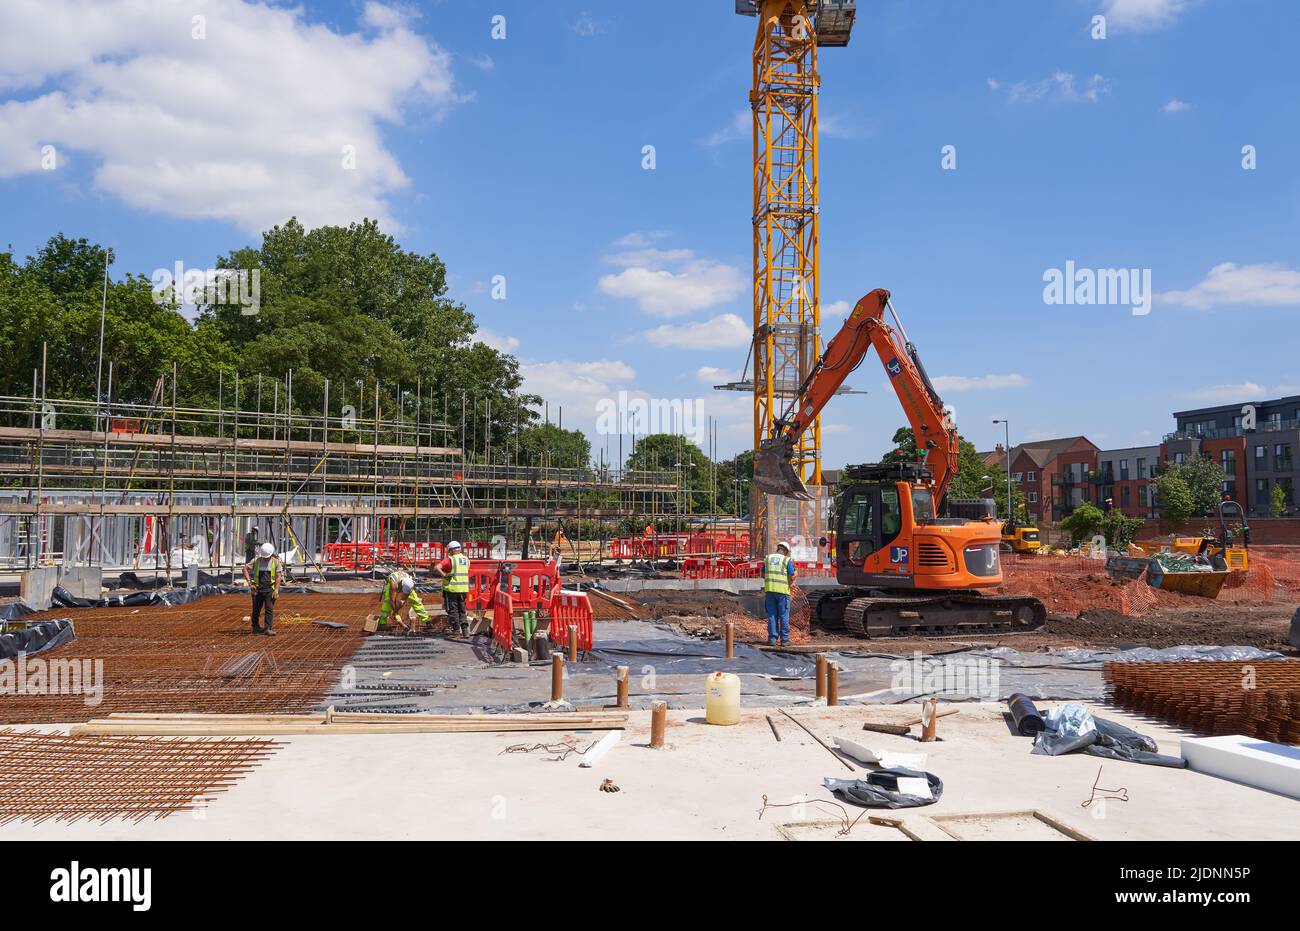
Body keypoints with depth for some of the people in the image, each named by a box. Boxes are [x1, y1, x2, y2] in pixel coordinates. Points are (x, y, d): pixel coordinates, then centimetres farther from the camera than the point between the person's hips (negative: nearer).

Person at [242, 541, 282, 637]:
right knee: (256, 609, 11)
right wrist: (249, 582, -4)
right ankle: (255, 627, 29)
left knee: (269, 609, -9)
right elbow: (245, 568, 6)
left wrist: (276, 590, -12)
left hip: (270, 589, -1)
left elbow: (278, 577, -3)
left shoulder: (276, 562, -2)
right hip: (257, 589, 1)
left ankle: (268, 629, -10)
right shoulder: (256, 560, 0)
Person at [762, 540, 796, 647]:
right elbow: (792, 577, -6)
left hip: (769, 589, 3)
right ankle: (784, 639, 5)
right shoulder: (787, 560, -2)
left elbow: (763, 575, 14)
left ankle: (772, 638, 6)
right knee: (784, 615, 3)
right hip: (782, 590, -3)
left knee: (772, 615, 8)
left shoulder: (768, 558, 10)